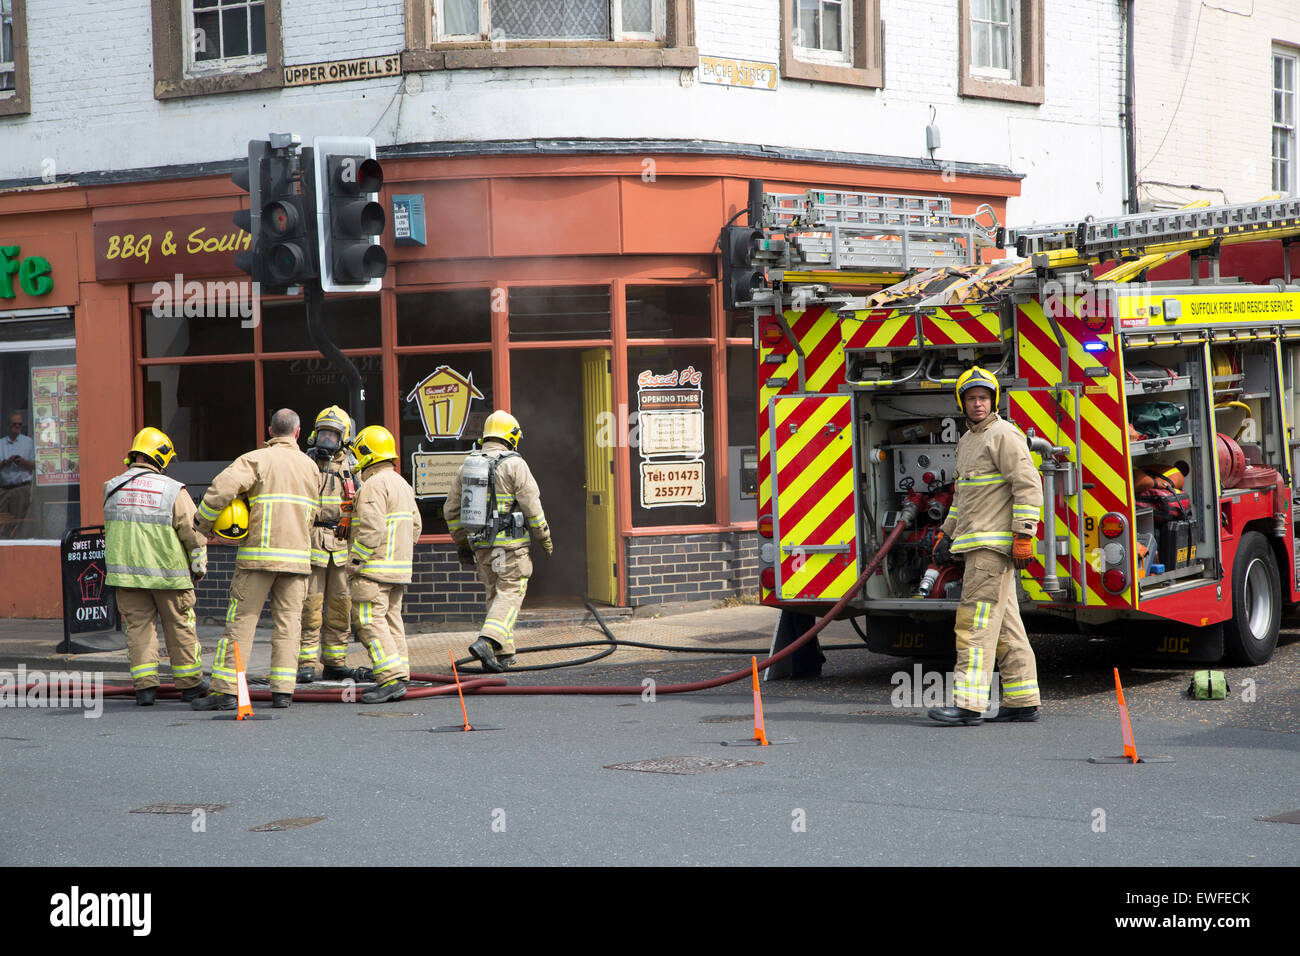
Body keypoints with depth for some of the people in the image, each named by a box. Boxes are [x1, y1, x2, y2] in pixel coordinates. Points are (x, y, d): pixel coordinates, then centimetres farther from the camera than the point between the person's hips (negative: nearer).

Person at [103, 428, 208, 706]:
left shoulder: (112, 488, 1)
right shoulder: (173, 491, -10)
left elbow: (110, 530, 12)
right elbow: (193, 532, -6)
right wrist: (199, 568, 5)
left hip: (126, 571, 3)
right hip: (167, 572, -3)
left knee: (138, 626, 8)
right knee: (179, 626, 10)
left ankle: (144, 686, 1)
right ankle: (189, 683, 17)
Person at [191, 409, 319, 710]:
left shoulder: (256, 460, -4)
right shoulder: (310, 466, 11)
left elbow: (222, 488, -17)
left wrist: (202, 521, -4)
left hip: (259, 555, -4)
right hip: (297, 555, 4)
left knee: (241, 620, -2)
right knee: (288, 623, 6)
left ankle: (225, 690, -5)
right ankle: (283, 690, 1)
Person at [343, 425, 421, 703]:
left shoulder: (373, 485, -14)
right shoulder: (402, 484, 17)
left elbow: (371, 529, -23)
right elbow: (415, 526, 21)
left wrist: (355, 560, -17)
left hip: (374, 567, -10)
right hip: (399, 566, 10)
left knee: (370, 620, -11)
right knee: (391, 618, 16)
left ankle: (392, 679, -20)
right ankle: (398, 671, 21)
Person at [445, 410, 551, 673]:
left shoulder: (467, 466, 9)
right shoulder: (514, 464, -9)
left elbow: (451, 510, 14)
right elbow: (532, 506, -9)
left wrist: (461, 544, 23)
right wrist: (544, 537, 4)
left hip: (480, 543, 6)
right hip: (510, 544, -6)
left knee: (495, 594, 16)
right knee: (510, 594, -3)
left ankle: (503, 653, 16)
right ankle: (486, 641, -22)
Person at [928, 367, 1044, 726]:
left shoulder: (1004, 434, -8)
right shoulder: (967, 441, 21)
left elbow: (1028, 486, -15)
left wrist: (1024, 536, -21)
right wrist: (946, 535, 21)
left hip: (995, 545, -10)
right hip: (978, 546, 10)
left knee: (976, 620, -14)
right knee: (1004, 624, 10)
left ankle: (969, 704, -17)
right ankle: (1022, 701, 12)